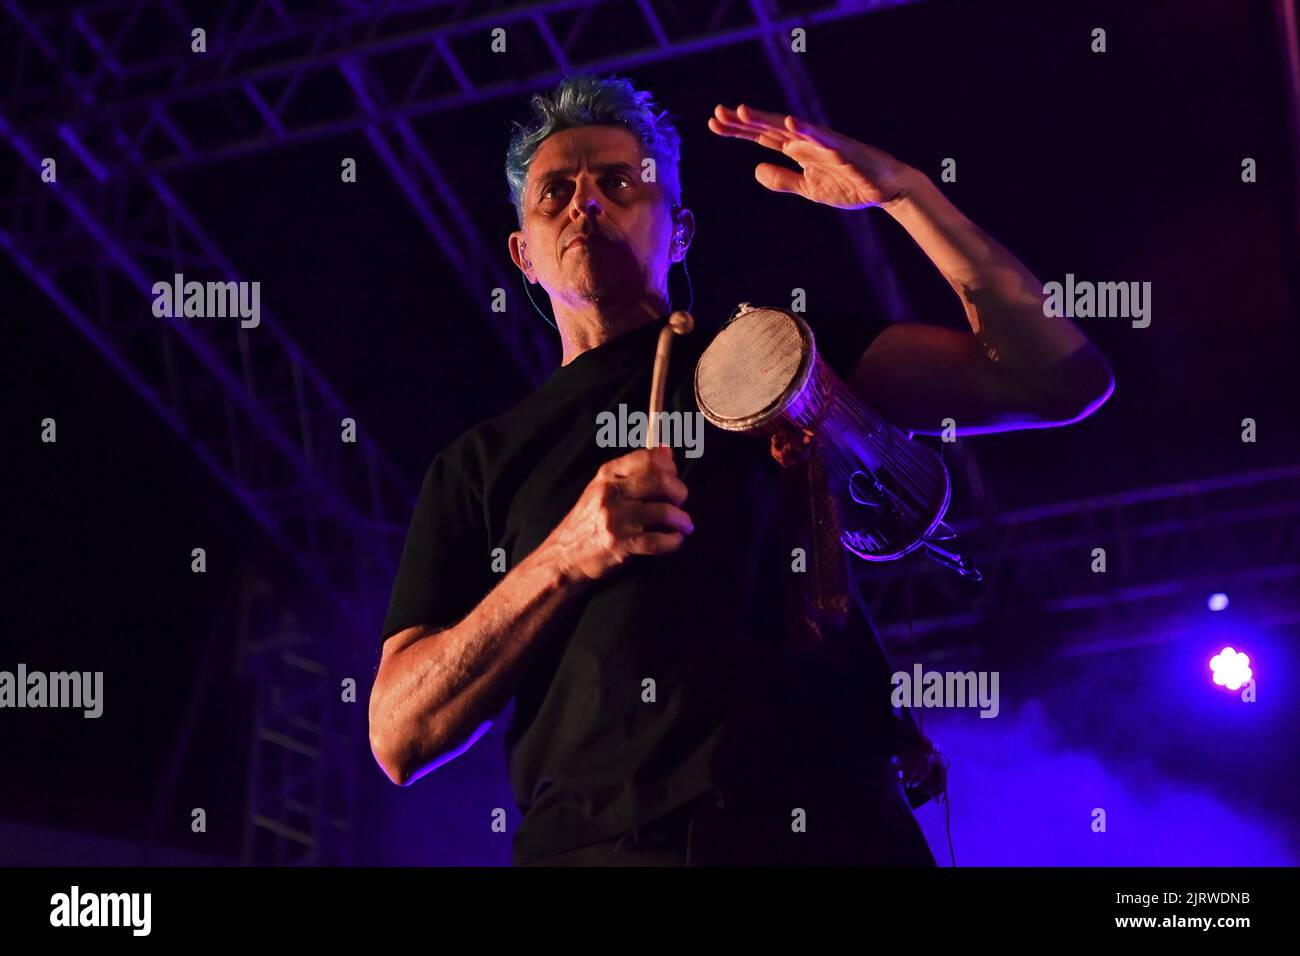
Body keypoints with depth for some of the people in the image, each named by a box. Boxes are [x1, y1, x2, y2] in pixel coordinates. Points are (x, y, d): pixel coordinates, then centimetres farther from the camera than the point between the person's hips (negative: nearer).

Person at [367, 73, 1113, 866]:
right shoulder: (478, 466, 21)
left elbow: (1062, 379, 9)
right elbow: (400, 738, 9)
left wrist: (906, 192, 0)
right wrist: (564, 558, -5)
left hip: (832, 823, -1)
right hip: (595, 842, 1)